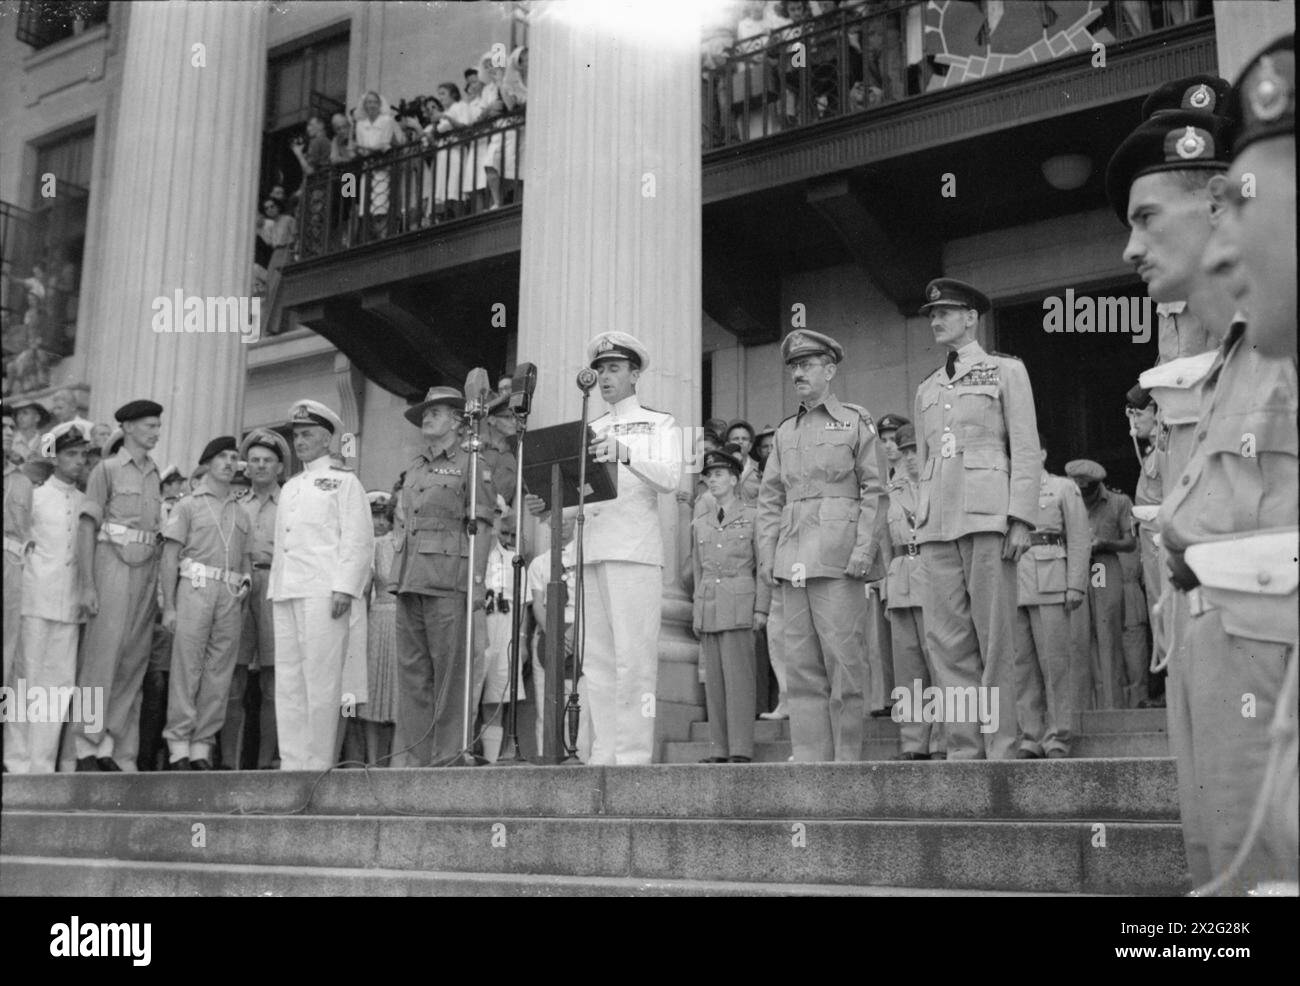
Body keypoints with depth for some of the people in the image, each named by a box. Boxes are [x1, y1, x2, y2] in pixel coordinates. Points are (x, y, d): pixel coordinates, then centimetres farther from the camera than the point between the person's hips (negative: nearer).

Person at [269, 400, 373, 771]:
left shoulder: (343, 482, 5)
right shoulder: (289, 488, 24)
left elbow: (359, 540, -4)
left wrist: (344, 588, -14)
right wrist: (274, 587, 15)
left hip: (323, 591, -7)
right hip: (285, 593, 7)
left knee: (321, 678, -8)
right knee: (287, 680, 4)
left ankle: (318, 763, -5)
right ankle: (292, 761, 8)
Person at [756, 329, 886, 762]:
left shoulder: (857, 422, 7)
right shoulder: (785, 433, 20)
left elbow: (875, 491, 0)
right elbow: (769, 499, 18)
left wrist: (864, 549, -11)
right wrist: (767, 554, 7)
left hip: (837, 558, -5)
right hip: (792, 559, 5)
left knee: (843, 658, -6)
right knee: (800, 663, 3)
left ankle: (847, 761, -1)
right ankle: (809, 759, 6)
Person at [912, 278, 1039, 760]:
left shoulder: (1006, 371, 8)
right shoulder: (927, 389, 22)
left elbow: (1026, 451, 1)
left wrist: (1021, 519, -9)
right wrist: (922, 523, 14)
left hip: (987, 514, -5)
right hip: (937, 522, 5)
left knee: (993, 637, -4)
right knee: (946, 639, 0)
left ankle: (1000, 749, 2)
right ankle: (964, 749, 5)